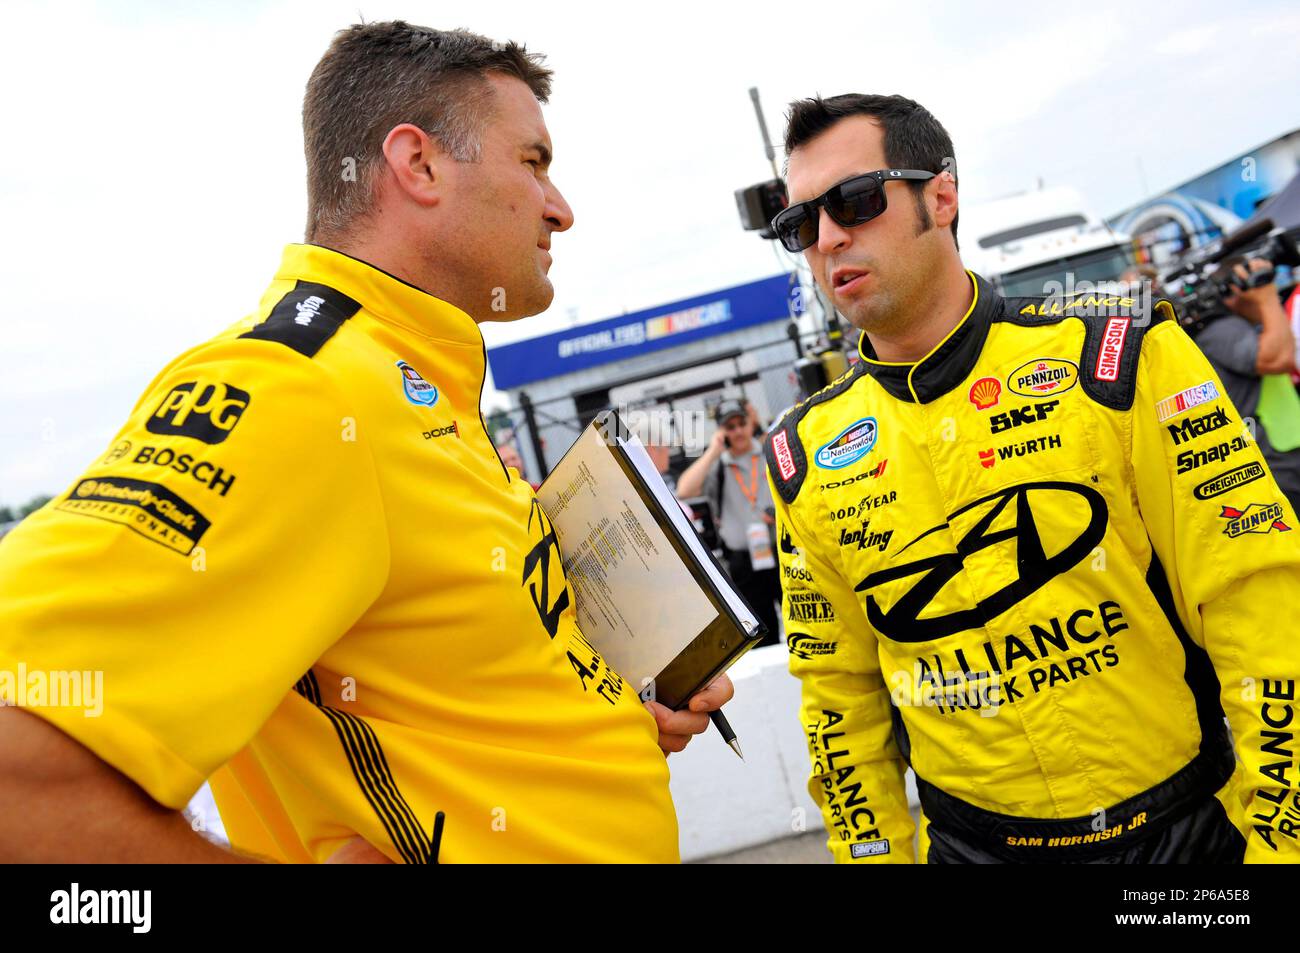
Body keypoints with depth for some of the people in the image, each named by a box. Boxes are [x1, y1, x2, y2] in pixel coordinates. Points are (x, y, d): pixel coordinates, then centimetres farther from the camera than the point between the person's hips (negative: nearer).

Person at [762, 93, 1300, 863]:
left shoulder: (1124, 359, -11)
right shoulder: (804, 458, -4)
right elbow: (839, 689, 4)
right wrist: (875, 850, 4)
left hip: (1189, 826, -1)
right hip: (967, 839, 2)